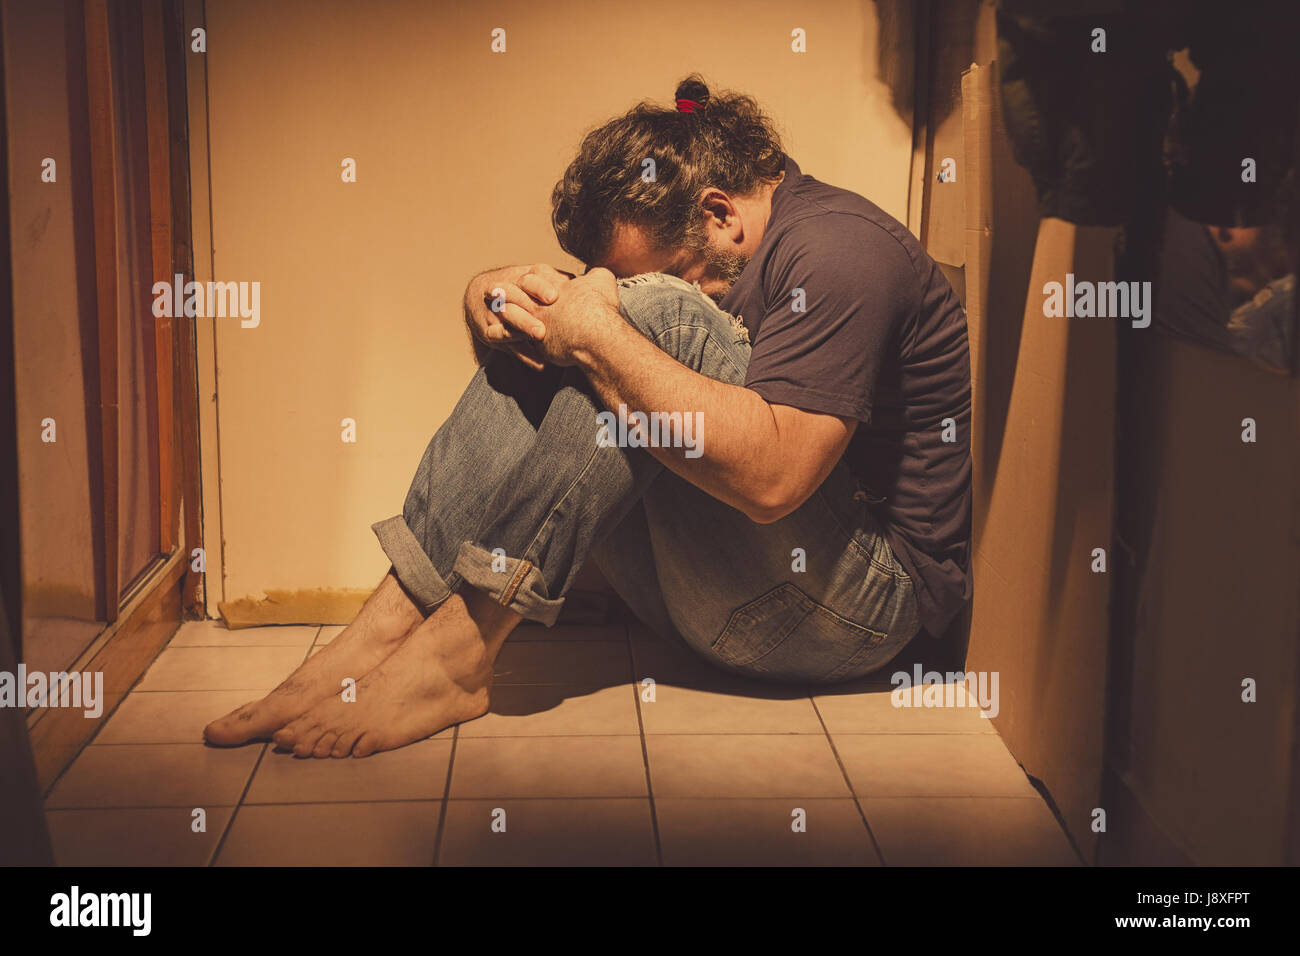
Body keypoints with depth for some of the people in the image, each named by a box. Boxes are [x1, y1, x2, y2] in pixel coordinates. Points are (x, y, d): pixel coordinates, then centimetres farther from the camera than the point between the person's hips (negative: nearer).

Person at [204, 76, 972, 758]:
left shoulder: (840, 248, -16)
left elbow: (772, 476, -29)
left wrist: (600, 330, -24)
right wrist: (493, 293, -10)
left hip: (864, 605, -8)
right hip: (709, 593, 8)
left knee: (656, 316, -25)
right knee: (536, 329, -3)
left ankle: (457, 650, -27)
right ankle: (388, 624, -17)